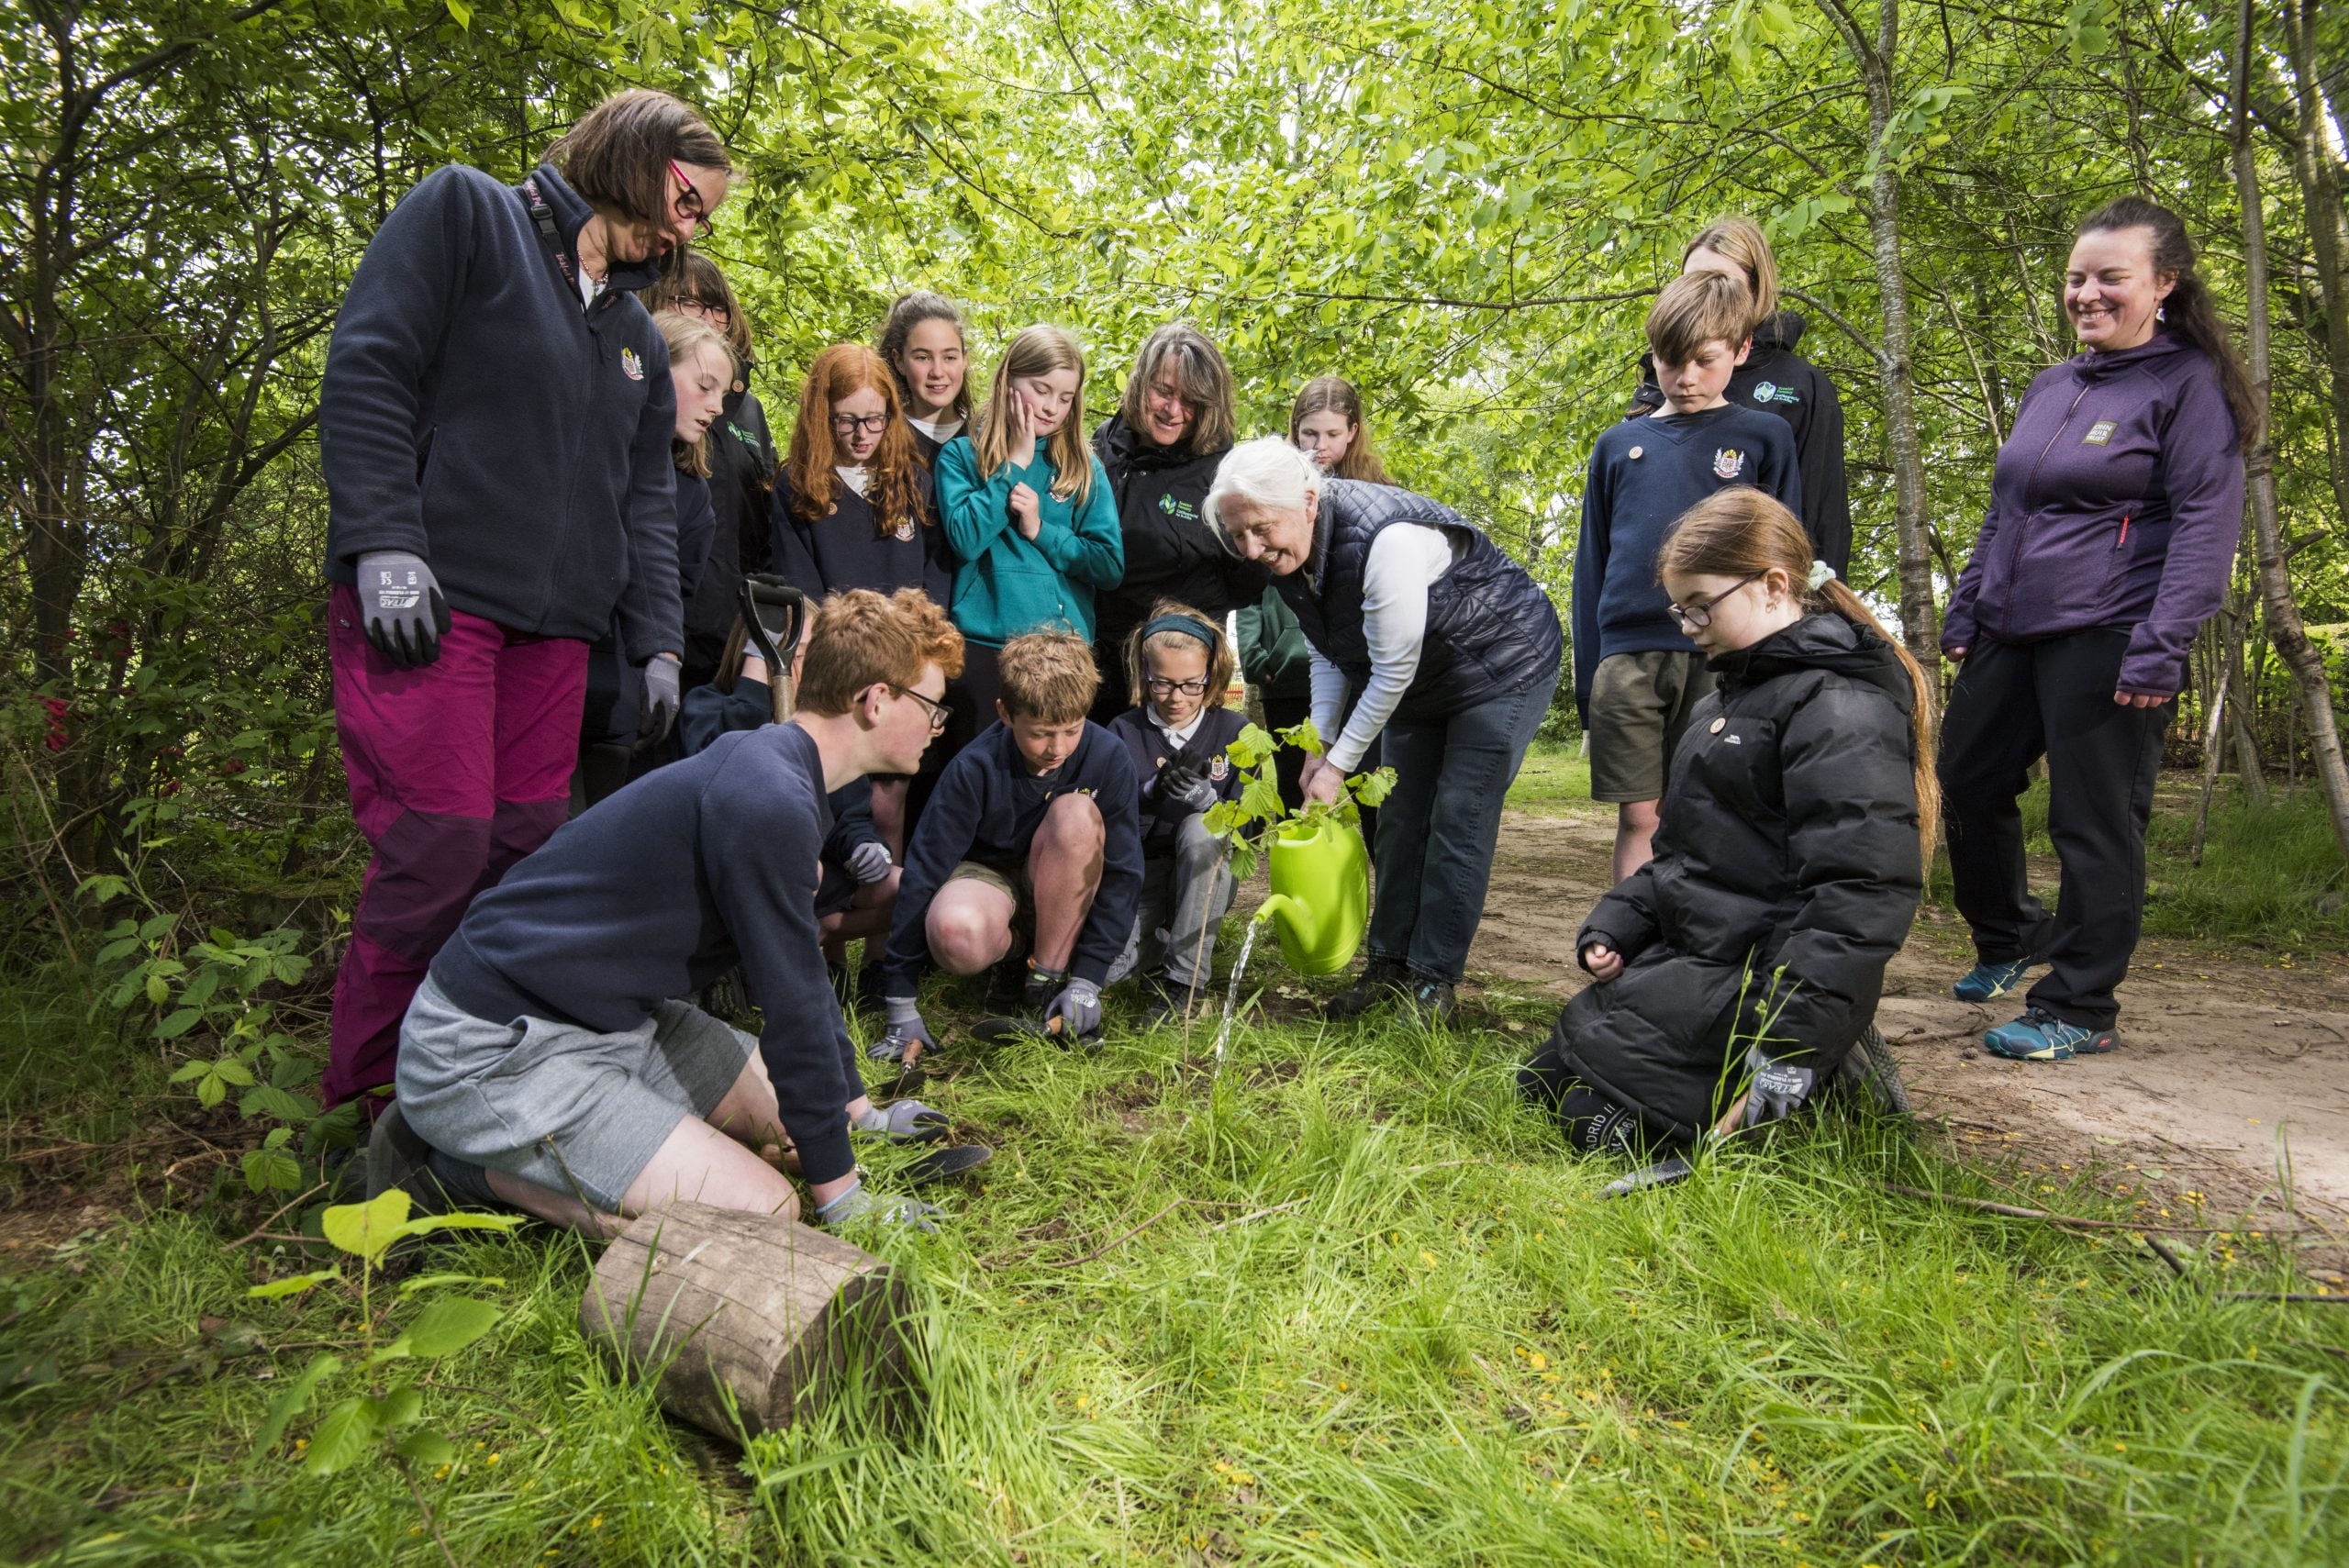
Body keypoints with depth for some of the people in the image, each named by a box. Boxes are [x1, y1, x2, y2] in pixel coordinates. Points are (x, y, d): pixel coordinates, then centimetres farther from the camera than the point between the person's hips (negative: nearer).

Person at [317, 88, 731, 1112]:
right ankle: (364, 1110, 3)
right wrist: (384, 546, -17)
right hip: (428, 600, -7)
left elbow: (648, 497, 20)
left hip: (555, 623, 7)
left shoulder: (639, 334, 23)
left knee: (528, 853, 3)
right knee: (438, 852, -12)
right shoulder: (465, 212, 4)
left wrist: (656, 641, 10)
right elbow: (366, 370, -6)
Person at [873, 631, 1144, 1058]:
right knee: (955, 935, -39)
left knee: (1077, 814, -32)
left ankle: (1047, 982, -16)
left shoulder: (1107, 756, -20)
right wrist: (902, 1007, -20)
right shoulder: (975, 769, -23)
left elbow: (1123, 871, -15)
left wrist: (1088, 978, -21)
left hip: (1062, 891, 2)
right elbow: (924, 872, -20)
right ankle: (1010, 952, 1)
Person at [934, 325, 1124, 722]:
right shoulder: (961, 454, 4)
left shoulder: (1085, 467, 9)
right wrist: (1015, 463, -7)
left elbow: (1111, 565, 2)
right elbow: (965, 539, -12)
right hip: (983, 641, -2)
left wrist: (1041, 529, -8)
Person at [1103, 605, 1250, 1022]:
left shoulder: (1235, 731, -2)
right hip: (1141, 871, 0)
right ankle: (1160, 940, 8)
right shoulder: (1124, 731, 0)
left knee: (1200, 828, -35)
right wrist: (1152, 792, -25)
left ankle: (1184, 979, -24)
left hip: (1206, 877, 0)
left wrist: (1200, 793, -27)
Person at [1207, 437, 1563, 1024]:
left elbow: (1393, 671, -29)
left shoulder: (1385, 538, -36)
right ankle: (1389, 964, 17)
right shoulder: (1289, 555, -10)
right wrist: (1318, 746, -4)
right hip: (1421, 682, 8)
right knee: (1400, 817, 7)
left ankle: (1433, 981, 1)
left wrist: (1340, 764, -22)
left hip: (1503, 668, -8)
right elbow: (1329, 654, 4)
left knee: (1459, 822, -8)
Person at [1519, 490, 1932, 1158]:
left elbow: (1861, 891, -24)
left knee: (1591, 1114, -17)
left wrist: (1786, 1055, -27)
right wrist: (1615, 927, 7)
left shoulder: (1842, 707, -16)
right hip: (1691, 954, 11)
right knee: (1540, 1081, 12)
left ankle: (1826, 1082, 0)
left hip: (1757, 982, -10)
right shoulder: (1737, 693, 17)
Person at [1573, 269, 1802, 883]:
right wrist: (1586, 683, 11)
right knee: (1638, 819, 1)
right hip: (1628, 657, 2)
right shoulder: (1618, 446, 13)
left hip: (1722, 659, -1)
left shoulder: (1764, 438, 8)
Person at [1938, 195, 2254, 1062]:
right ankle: (2009, 936, 37)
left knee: (2094, 821, -3)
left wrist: (2161, 649, -19)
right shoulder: (2051, 386, 16)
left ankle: (2078, 1009, 8)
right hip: (2010, 633, 7)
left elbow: (2206, 525, -11)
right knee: (1965, 782, 14)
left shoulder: (2189, 383, -4)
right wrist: (1965, 608, 15)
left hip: (2105, 639, -7)